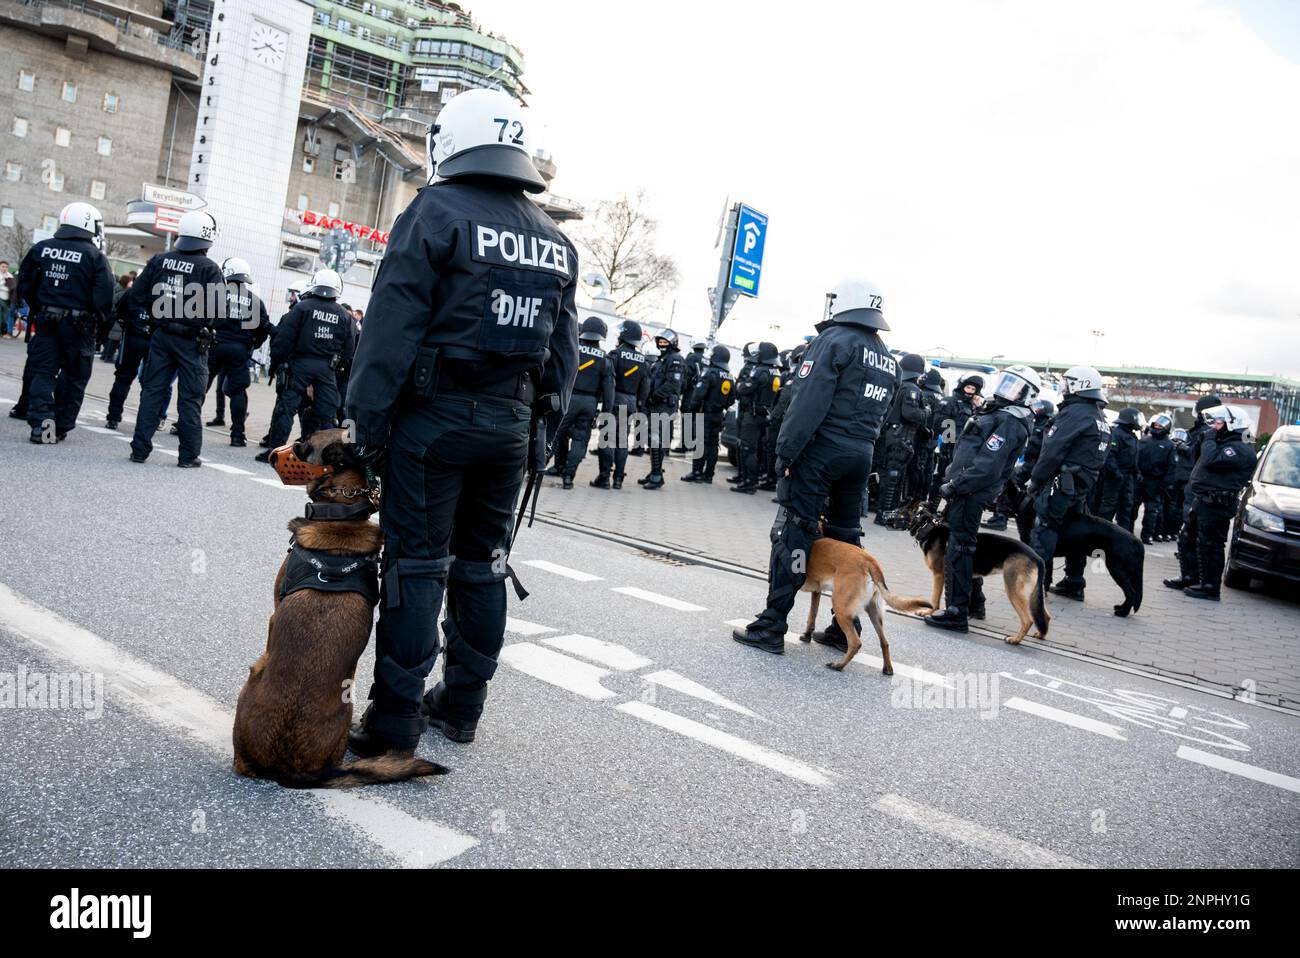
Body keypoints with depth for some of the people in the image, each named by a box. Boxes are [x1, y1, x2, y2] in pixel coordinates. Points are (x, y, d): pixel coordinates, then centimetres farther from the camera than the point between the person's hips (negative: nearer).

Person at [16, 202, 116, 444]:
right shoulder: (95, 256, -8)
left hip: (46, 321, 3)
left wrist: (38, 310, 21)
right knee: (74, 377, 9)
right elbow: (105, 297, -13)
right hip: (79, 324, -3)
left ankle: (40, 423, -5)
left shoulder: (41, 249, 6)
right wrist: (103, 328, -1)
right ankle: (60, 427, 13)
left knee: (43, 372, 9)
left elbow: (24, 286, 9)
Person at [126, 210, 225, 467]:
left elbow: (135, 297, 2)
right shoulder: (209, 268, -10)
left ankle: (140, 449, 11)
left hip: (160, 337, 4)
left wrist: (158, 314, 16)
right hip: (192, 341, -4)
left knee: (152, 392, 10)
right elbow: (219, 310, -16)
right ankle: (189, 455, 8)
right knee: (190, 398, 4)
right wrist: (204, 325, 3)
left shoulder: (159, 261, 3)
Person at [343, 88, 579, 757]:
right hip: (513, 424, 6)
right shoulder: (556, 242, 13)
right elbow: (564, 351, 13)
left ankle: (395, 723, 6)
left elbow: (393, 328, -12)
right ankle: (461, 706, 24)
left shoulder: (436, 211, -6)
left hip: (436, 417, -5)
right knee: (483, 564, 13)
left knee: (417, 565, 0)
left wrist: (368, 420, -9)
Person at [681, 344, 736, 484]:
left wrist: (694, 407, -8)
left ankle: (696, 472, -7)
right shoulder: (729, 378, 10)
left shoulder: (709, 372, -14)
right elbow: (731, 399, 13)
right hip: (718, 415, 7)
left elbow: (699, 392, -20)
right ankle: (708, 475, 13)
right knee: (713, 444, 9)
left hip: (705, 414, -7)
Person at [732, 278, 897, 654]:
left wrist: (785, 449, -16)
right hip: (862, 455, 8)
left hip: (822, 448, -7)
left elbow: (810, 400, -16)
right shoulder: (888, 359, 18)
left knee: (793, 533, -5)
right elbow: (880, 414, 12)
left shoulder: (834, 339, -6)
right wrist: (859, 445, 11)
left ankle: (772, 627, -5)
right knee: (845, 535, 15)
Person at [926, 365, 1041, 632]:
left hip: (971, 493, -10)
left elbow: (987, 467, -23)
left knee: (958, 550, -8)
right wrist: (953, 483, 17)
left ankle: (957, 613, -4)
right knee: (965, 547, 19)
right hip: (969, 492, 10)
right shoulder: (1000, 414, 18)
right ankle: (974, 602, 33)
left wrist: (954, 486, -19)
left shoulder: (1009, 422, -14)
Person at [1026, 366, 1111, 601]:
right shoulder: (1101, 419, 17)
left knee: (1043, 532, -7)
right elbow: (1096, 457, 17)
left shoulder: (1075, 412, -13)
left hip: (1062, 482, -9)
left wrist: (1035, 480, -9)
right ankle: (1074, 583, 25)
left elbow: (1053, 451, -18)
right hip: (1083, 486, 9)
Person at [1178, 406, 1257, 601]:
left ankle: (1210, 588, -2)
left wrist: (1209, 439, -14)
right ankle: (1194, 580, 28)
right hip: (1205, 501, 11)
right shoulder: (1224, 444, 21)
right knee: (1198, 542, 18)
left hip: (1215, 505, -11)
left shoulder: (1238, 449, -14)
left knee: (1210, 546, -7)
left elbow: (1211, 460, -26)